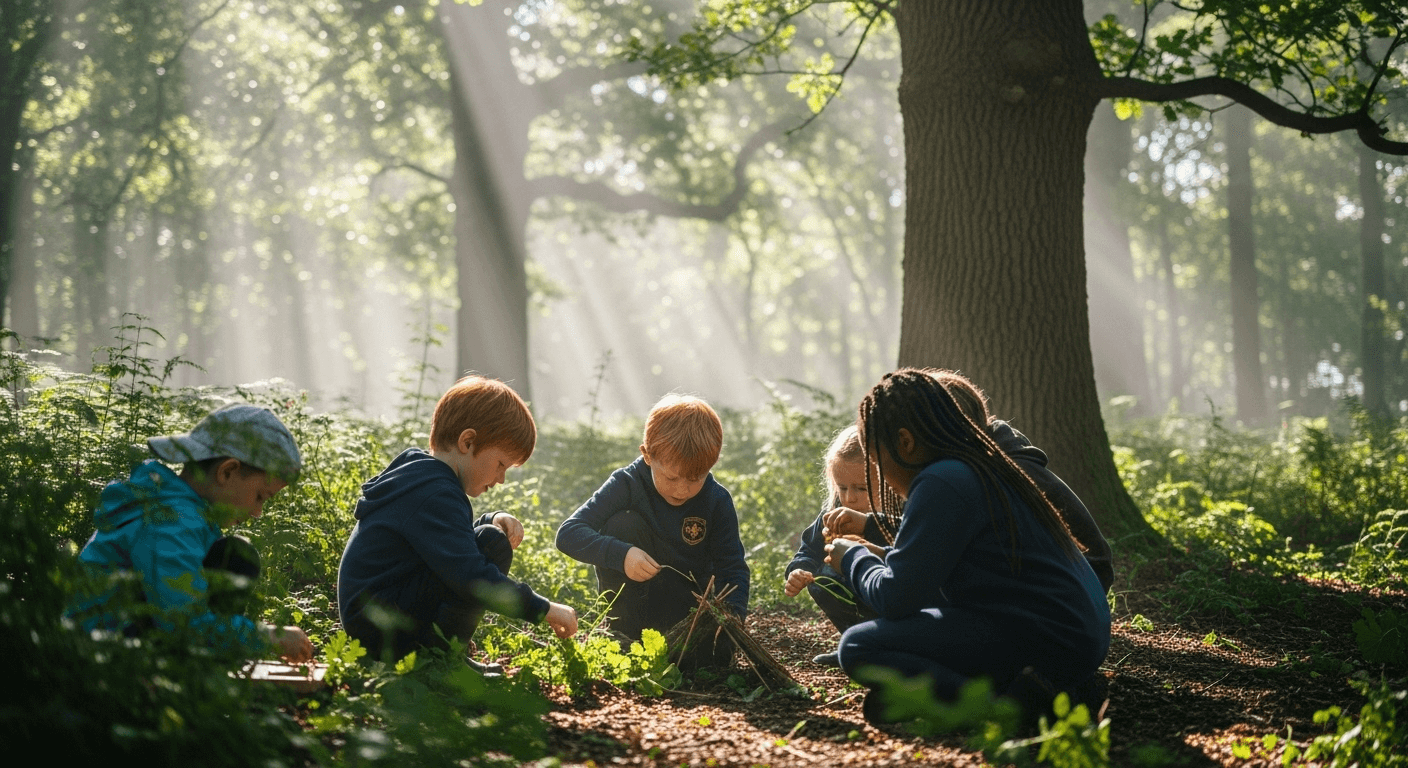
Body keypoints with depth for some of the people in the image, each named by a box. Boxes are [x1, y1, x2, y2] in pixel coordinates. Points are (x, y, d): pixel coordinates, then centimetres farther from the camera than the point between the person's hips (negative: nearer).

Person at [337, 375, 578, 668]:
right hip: (379, 630, -11)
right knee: (492, 545, -18)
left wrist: (493, 520, 4)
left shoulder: (416, 472, 13)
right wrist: (543, 609, -22)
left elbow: (454, 539, 26)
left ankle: (439, 652, 8)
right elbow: (470, 576, -29)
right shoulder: (434, 495, -20)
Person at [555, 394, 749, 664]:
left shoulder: (717, 500, -12)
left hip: (688, 602, 0)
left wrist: (731, 616, -30)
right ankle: (625, 636, -17)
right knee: (622, 523, -25)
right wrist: (621, 554, -44)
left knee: (715, 655, -28)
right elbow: (568, 533, -27)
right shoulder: (626, 485, -19)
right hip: (634, 597, 0)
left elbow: (732, 568, -9)